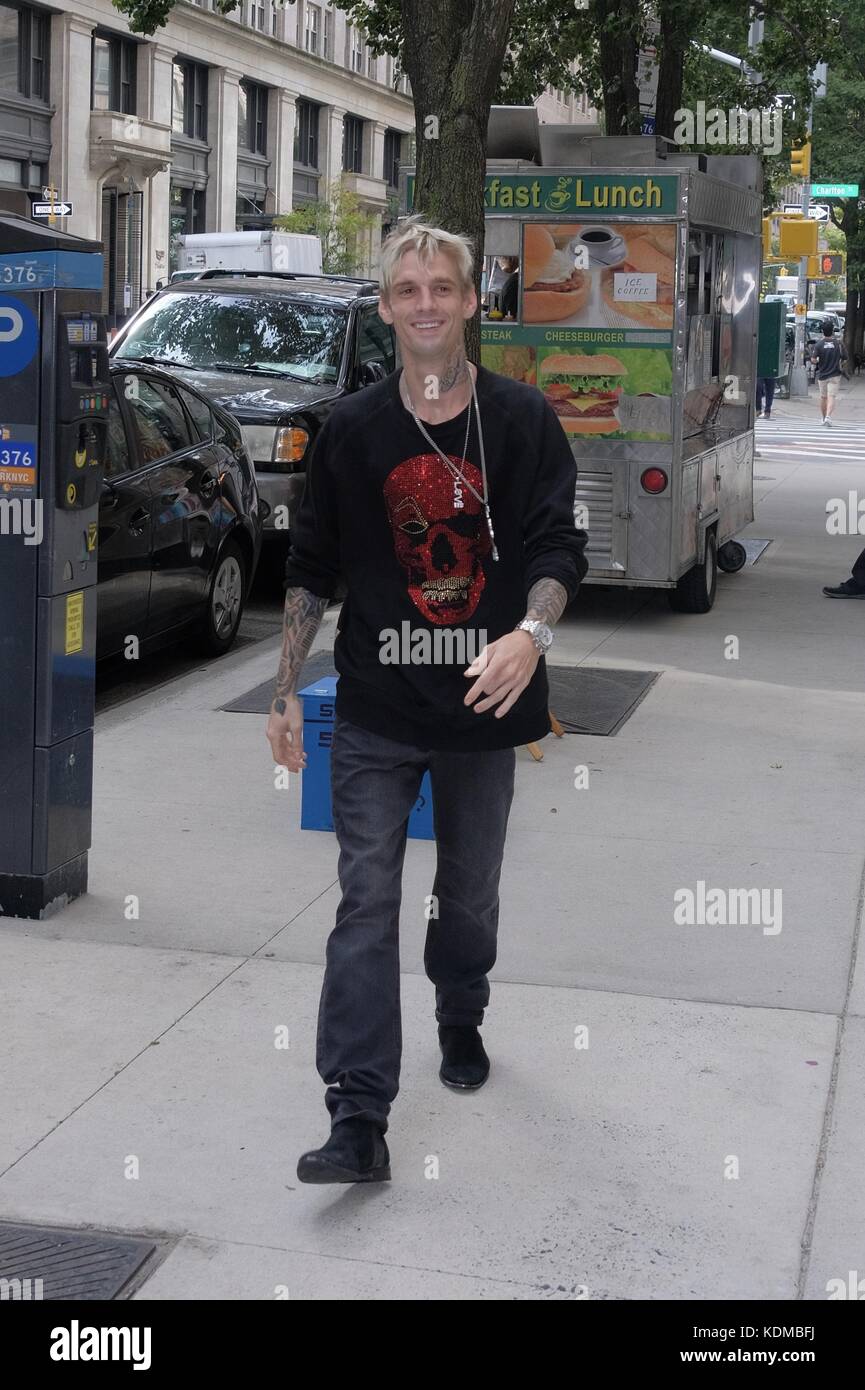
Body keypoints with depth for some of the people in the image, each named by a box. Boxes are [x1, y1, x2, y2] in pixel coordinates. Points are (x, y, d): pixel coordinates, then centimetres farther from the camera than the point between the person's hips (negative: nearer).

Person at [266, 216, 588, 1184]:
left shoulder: (523, 420, 0)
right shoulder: (351, 430, 2)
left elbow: (560, 548, -5)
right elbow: (312, 570, 6)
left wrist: (531, 632, -25)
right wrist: (286, 694, 4)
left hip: (484, 702, 1)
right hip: (376, 710, 0)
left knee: (470, 889, 17)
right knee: (366, 904, -7)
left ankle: (461, 1024, 44)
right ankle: (358, 1120, -7)